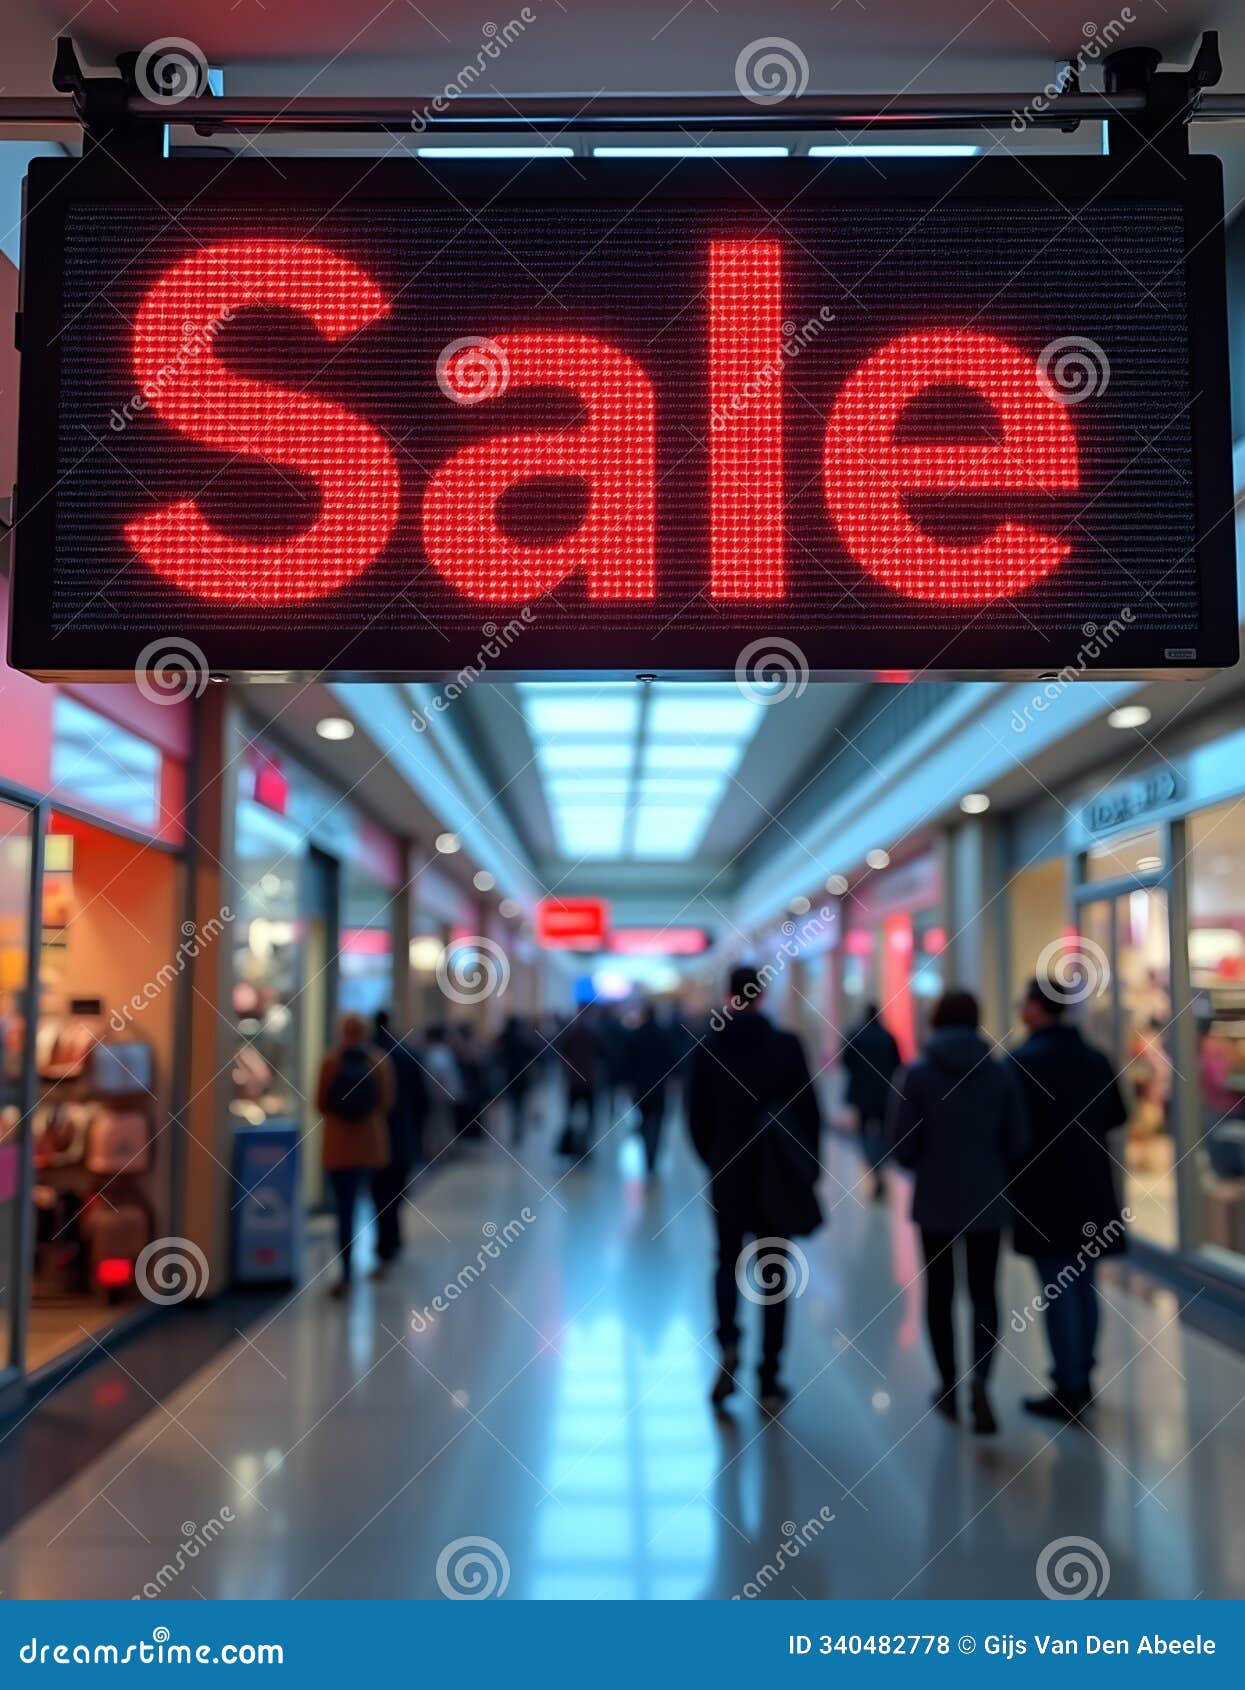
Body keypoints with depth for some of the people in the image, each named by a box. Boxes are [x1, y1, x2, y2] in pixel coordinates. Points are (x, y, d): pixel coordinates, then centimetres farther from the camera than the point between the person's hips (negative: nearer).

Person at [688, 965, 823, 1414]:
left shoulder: (707, 1048, -5)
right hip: (778, 1179, 0)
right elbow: (809, 1112, -5)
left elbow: (697, 1117, -1)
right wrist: (808, 1168, 7)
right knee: (774, 1272, 8)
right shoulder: (787, 1045, -7)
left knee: (728, 1261, 18)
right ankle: (770, 1381, 8)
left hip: (727, 1175, 0)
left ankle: (728, 1343, -7)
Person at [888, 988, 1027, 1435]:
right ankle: (980, 1378, -14)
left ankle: (949, 1387, 21)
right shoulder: (1000, 1073, -3)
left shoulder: (917, 1074, -8)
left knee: (939, 1292, 15)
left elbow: (901, 1146, -8)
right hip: (986, 1198, 1)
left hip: (935, 1199, -1)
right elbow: (1016, 1142, -2)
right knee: (984, 1292, 8)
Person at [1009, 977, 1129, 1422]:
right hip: (1091, 1189, 7)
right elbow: (1117, 1115, 13)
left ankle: (1069, 1390, 1)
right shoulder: (1095, 1058, 6)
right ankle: (1081, 1376, 25)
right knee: (1083, 1283, 15)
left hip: (1044, 1191, -7)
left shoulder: (1023, 1060, -15)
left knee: (1057, 1289, -2)